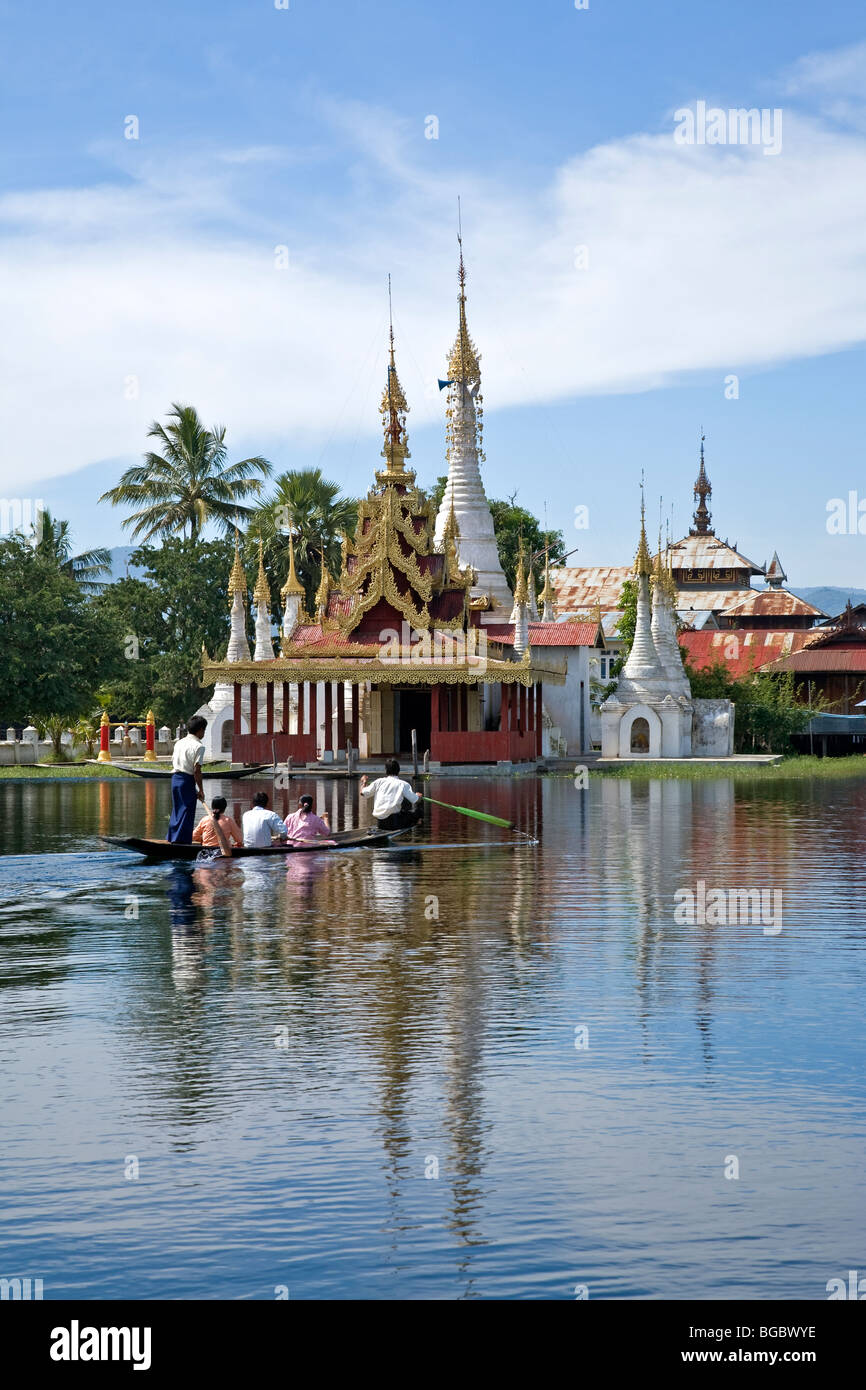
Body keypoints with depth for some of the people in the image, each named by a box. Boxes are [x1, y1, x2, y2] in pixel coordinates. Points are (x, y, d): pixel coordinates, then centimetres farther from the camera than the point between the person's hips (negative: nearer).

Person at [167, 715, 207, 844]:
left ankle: (172, 838, 23)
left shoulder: (179, 743, 12)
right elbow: (196, 770, -15)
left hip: (175, 778, 7)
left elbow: (173, 764, 15)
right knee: (187, 811, -1)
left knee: (176, 809, 17)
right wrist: (201, 790, -9)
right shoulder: (198, 746, -11)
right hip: (187, 780, -7)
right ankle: (182, 839, -2)